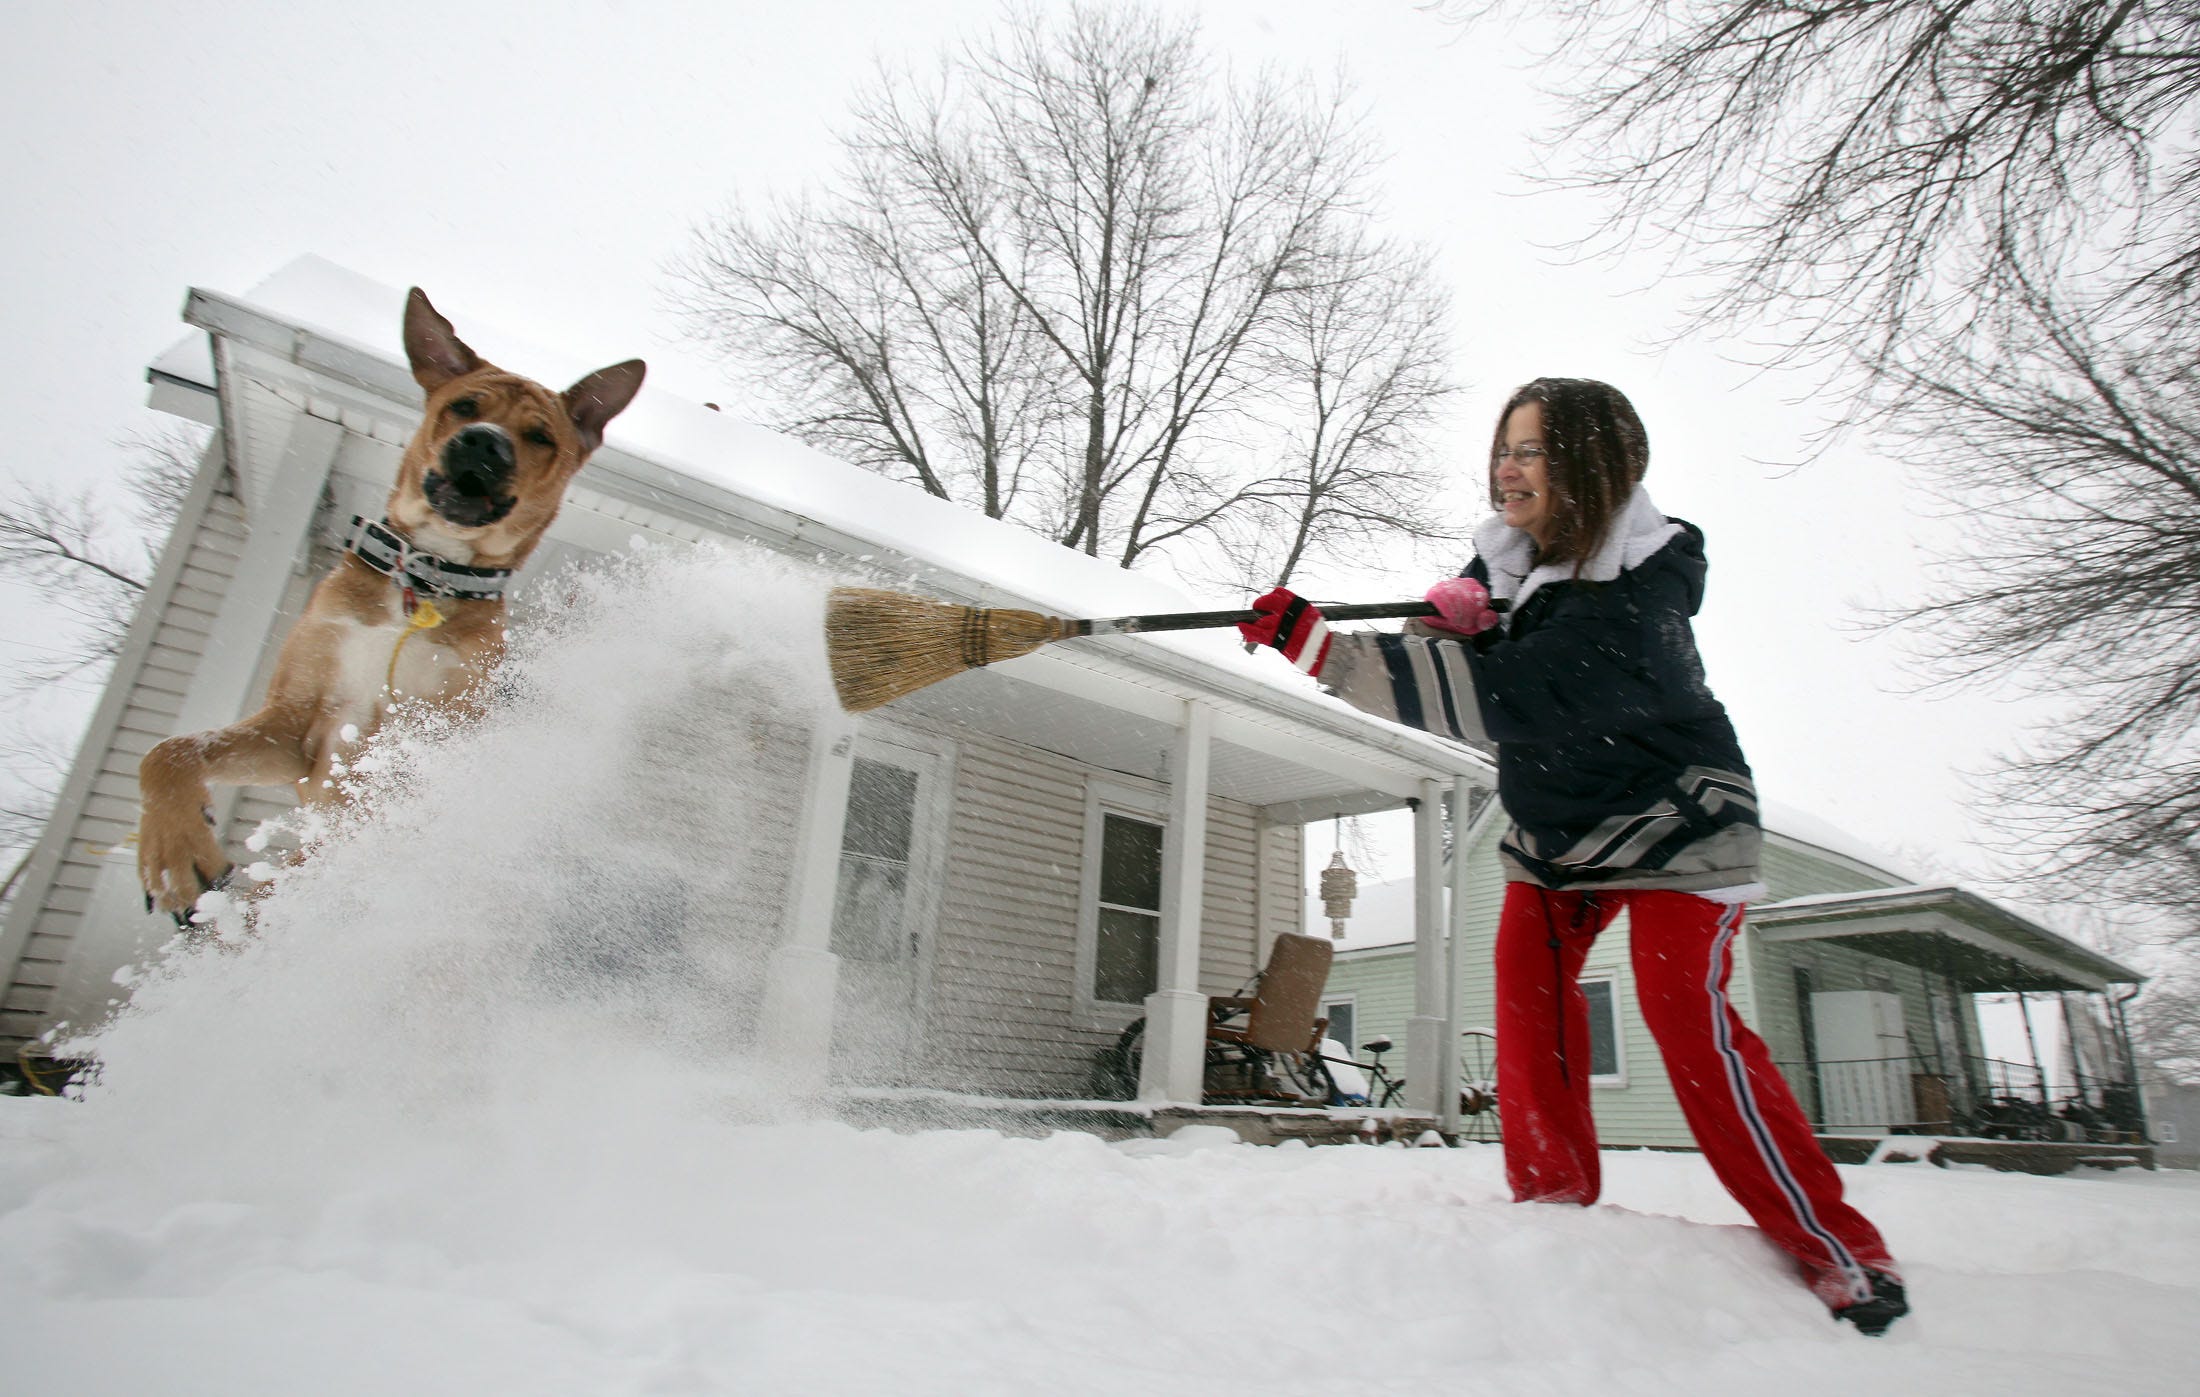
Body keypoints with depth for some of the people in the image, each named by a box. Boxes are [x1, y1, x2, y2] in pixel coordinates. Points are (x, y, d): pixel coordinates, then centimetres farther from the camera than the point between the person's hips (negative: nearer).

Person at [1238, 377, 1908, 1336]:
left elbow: (1496, 699, -41)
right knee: (1527, 975, -6)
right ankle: (1555, 1194, 5)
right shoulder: (1516, 549, -5)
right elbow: (1475, 653, 7)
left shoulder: (1631, 605, -32)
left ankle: (1841, 1252, 1)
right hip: (1555, 825, 8)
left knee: (1686, 1014, -15)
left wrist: (1318, 647, -43)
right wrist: (1461, 612, -20)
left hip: (1671, 820, -7)